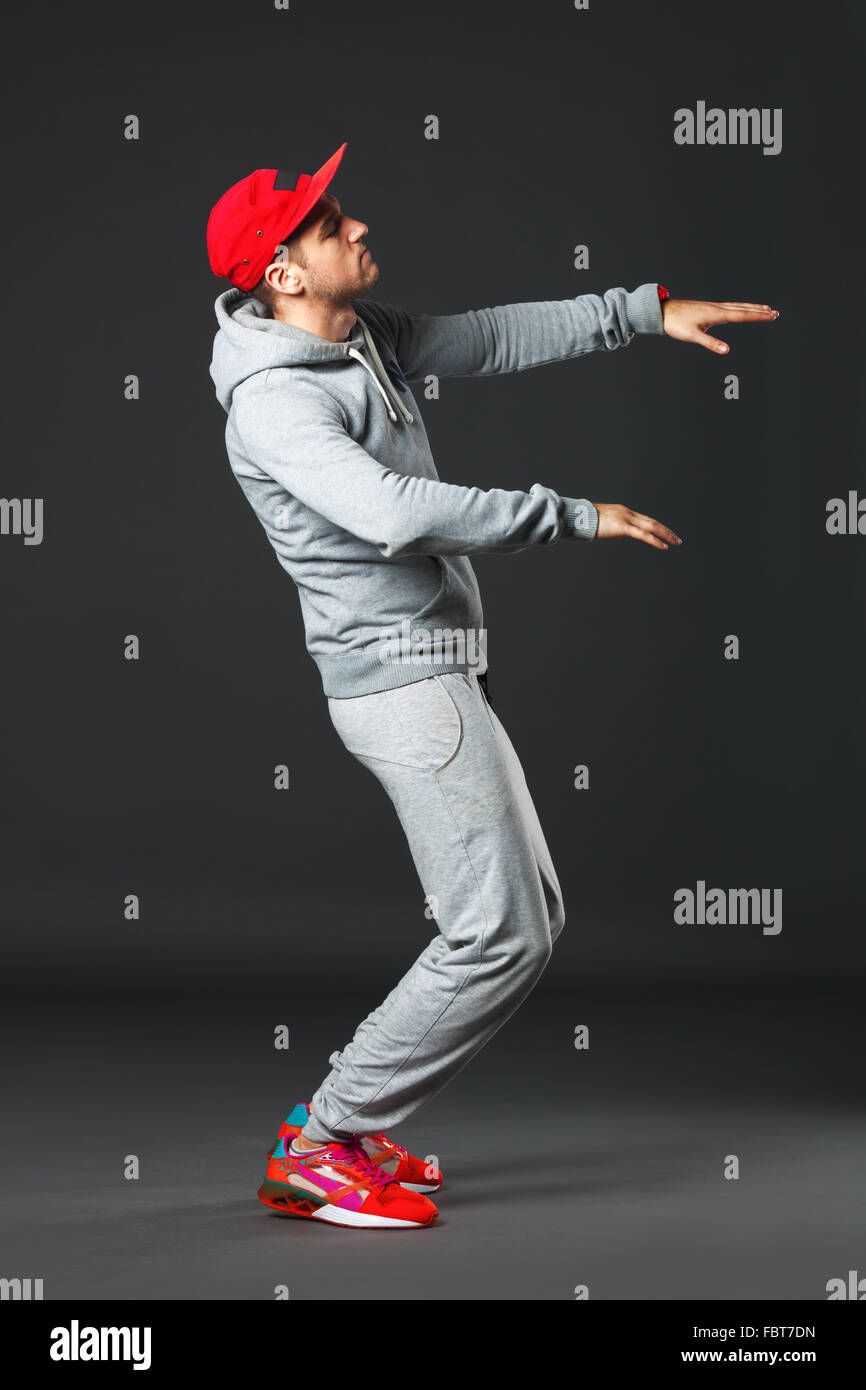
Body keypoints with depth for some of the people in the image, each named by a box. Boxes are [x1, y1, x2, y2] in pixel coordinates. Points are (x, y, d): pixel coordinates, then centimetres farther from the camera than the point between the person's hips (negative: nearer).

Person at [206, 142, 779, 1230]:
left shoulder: (365, 335, 10)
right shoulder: (271, 399, -19)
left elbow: (496, 338, 19)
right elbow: (396, 514, -31)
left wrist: (650, 311, 14)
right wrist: (578, 516, -26)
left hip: (437, 673, 10)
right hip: (397, 679, -10)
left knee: (528, 915, 15)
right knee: (498, 937, -11)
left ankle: (345, 1117, 19)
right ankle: (319, 1151, -1)